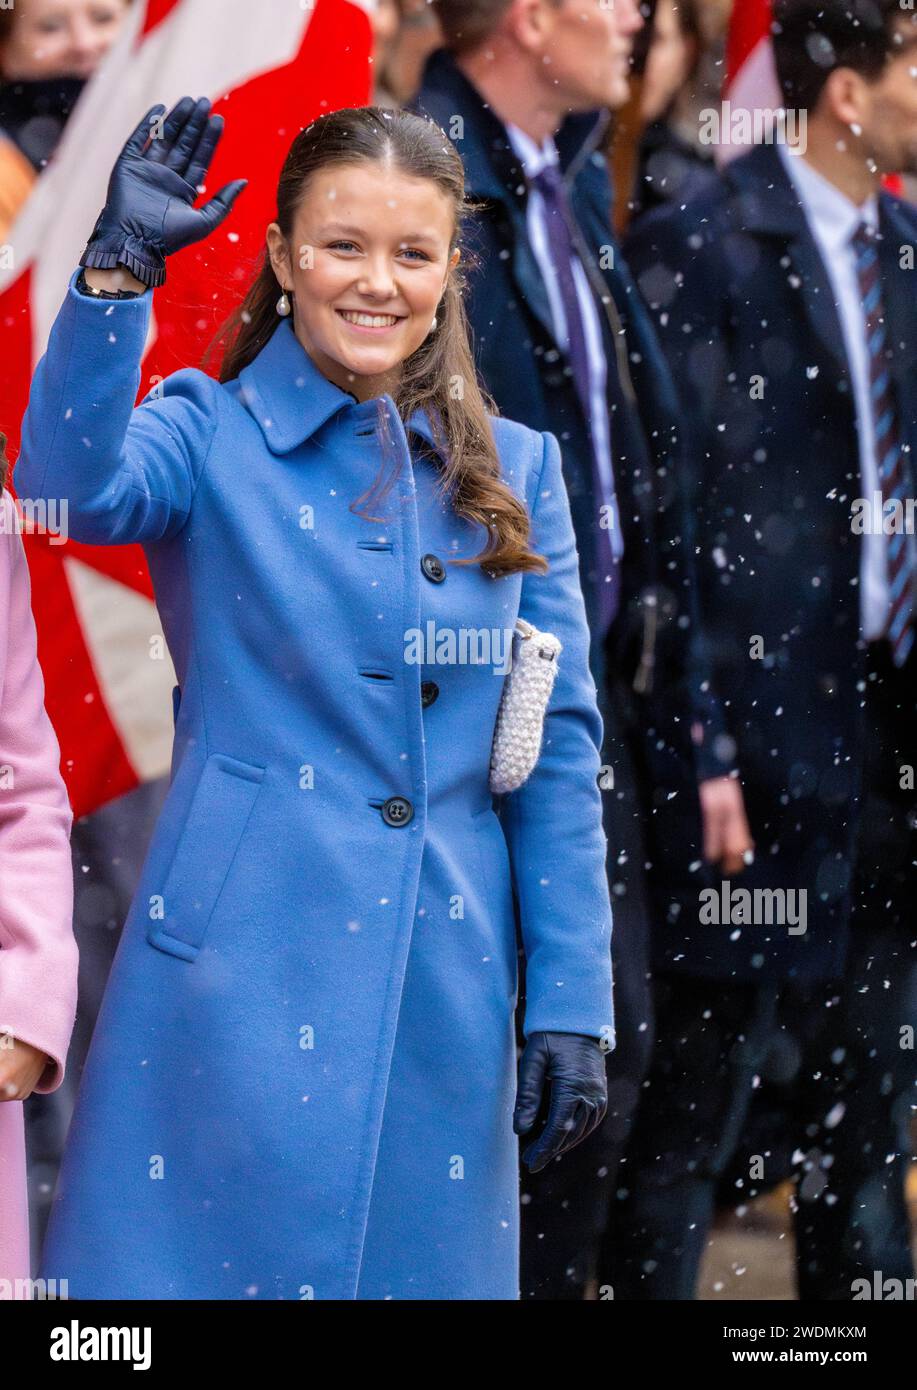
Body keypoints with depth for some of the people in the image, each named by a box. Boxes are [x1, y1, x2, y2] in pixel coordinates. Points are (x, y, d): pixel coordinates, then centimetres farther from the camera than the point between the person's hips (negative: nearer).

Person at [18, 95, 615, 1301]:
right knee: (215, 1255, -2)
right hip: (240, 969, -3)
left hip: (445, 992, 3)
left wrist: (573, 1001, 3)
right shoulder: (211, 438, 0)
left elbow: (559, 752, 8)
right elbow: (74, 484, -23)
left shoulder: (514, 471, 9)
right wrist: (120, 268, -31)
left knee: (418, 1263, 7)